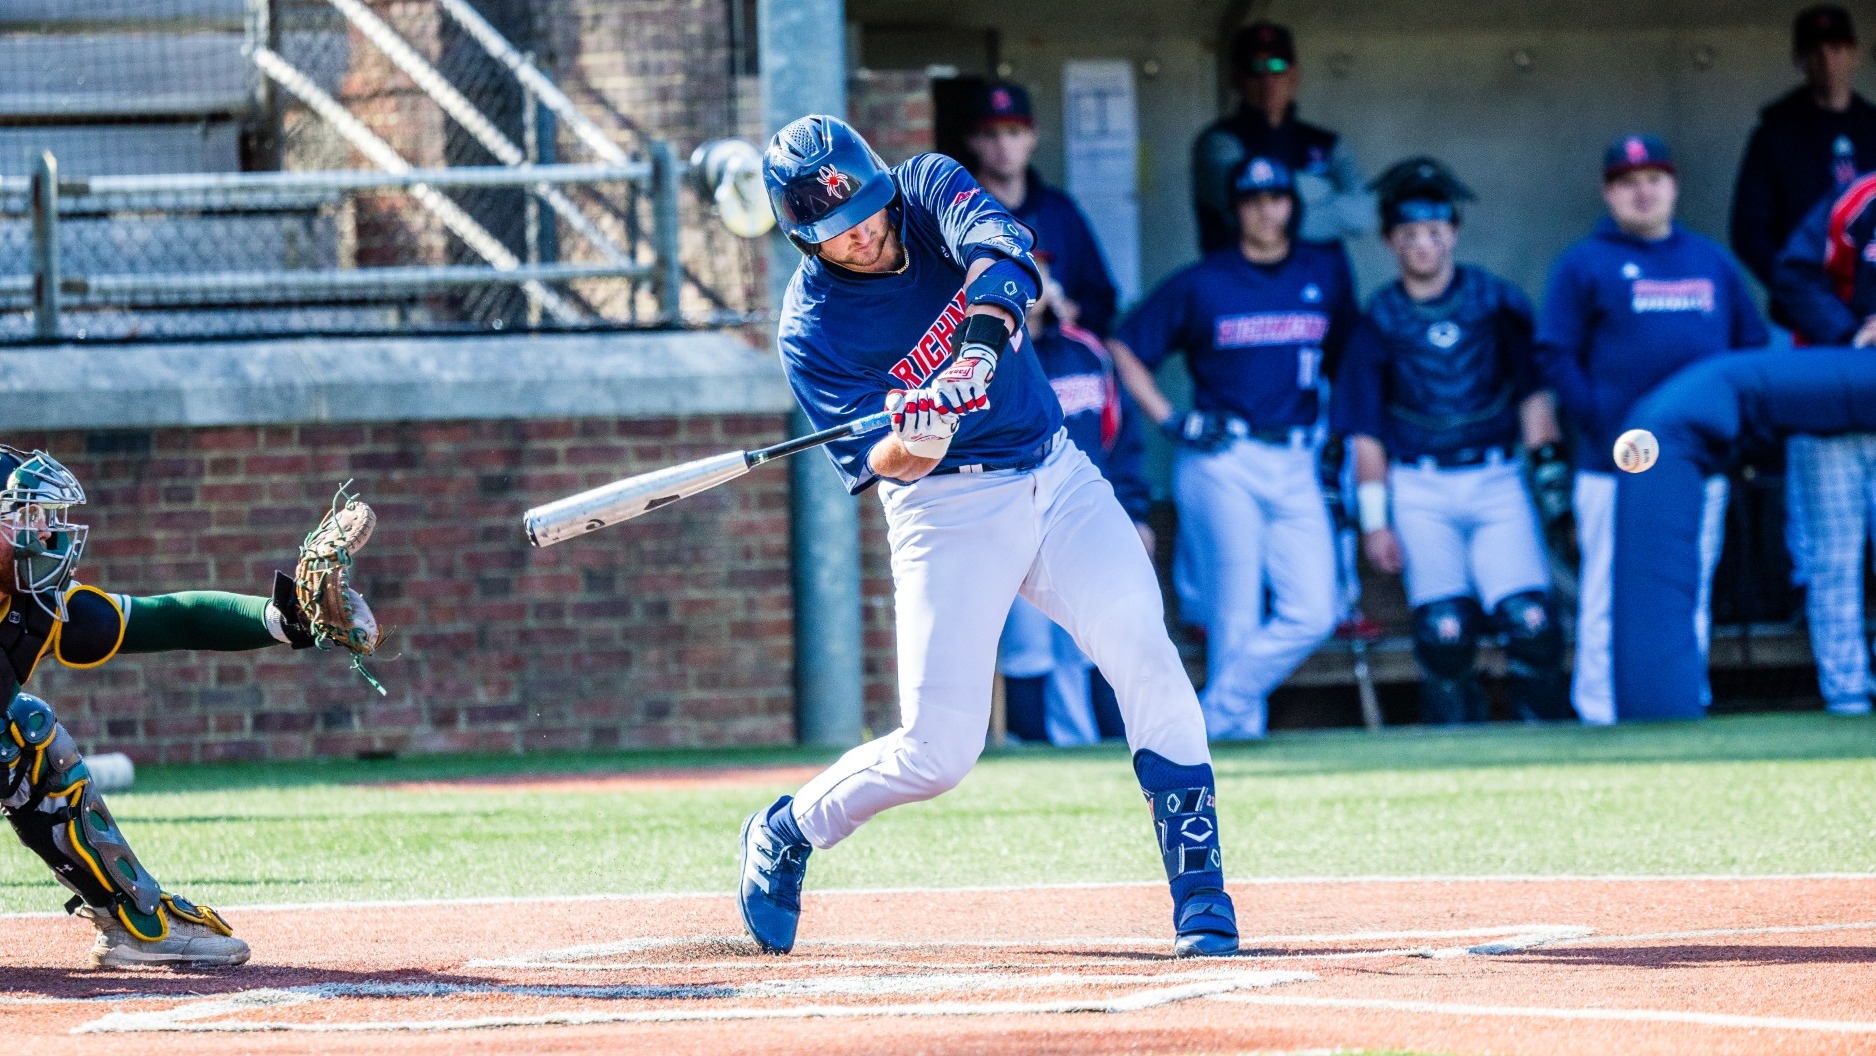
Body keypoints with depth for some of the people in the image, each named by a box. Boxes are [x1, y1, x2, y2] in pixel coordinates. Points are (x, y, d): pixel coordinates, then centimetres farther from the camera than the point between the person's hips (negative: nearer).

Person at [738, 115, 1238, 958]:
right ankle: (787, 833, 19)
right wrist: (912, 444, -41)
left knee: (1144, 654, -17)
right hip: (949, 513, -3)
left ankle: (1199, 894, -12)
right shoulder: (810, 329, -11)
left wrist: (986, 314, -46)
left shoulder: (929, 190, -4)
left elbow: (994, 243, -26)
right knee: (938, 751, -8)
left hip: (1056, 477, 3)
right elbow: (875, 466, -19)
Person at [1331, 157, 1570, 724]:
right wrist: (1374, 520, 3)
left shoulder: (1497, 302, 7)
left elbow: (1532, 391, 8)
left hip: (1496, 484, 0)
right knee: (1443, 631, -12)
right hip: (1421, 491, 0)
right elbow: (1366, 432, 8)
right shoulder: (1379, 320, 7)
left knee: (1531, 623, -14)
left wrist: (1549, 464, -3)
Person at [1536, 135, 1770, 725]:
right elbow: (1555, 359, -2)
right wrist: (1601, 424, -14)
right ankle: (1601, 715, -3)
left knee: (1692, 597, 6)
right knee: (1612, 601, -6)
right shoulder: (1584, 266, 4)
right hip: (1616, 467, -4)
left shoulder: (1712, 262, 18)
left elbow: (1751, 346, 19)